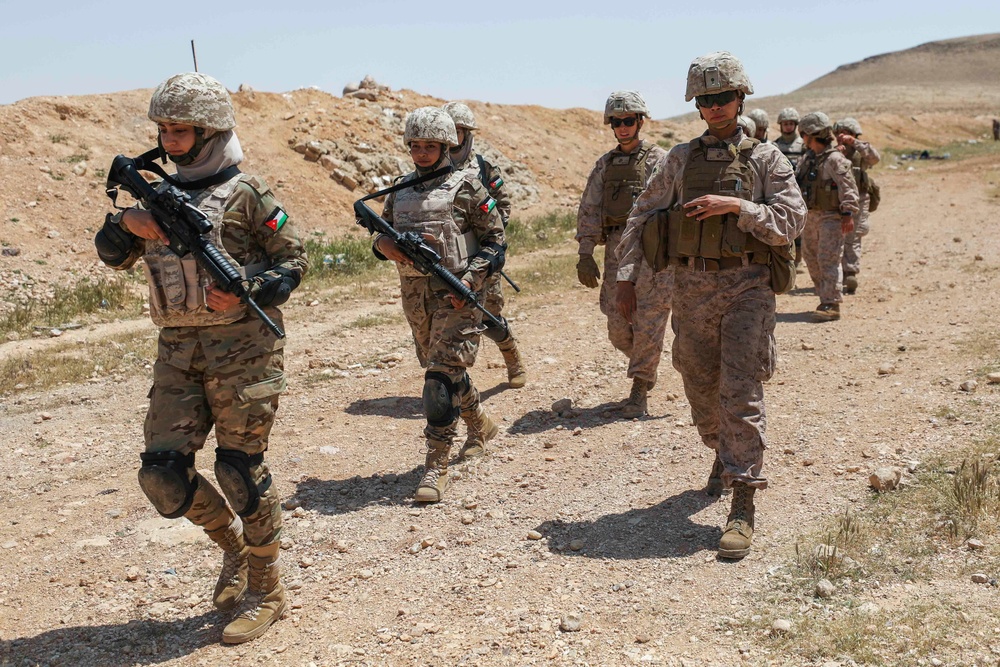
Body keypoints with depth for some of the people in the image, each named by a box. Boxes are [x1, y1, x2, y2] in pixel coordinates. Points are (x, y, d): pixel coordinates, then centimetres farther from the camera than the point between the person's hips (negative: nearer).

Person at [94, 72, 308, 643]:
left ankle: (266, 592, 13)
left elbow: (294, 258, -2)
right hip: (178, 352, 6)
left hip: (242, 346, -6)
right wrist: (127, 222, -5)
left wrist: (246, 291, -19)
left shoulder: (245, 194, -2)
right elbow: (113, 255, 17)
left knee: (241, 470, -3)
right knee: (162, 473, -1)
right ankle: (233, 545, 26)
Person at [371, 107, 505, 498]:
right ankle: (480, 426, 42)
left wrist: (469, 280, -16)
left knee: (441, 377, -13)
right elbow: (382, 230, 19)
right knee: (446, 368, 19)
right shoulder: (402, 189, 12)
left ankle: (436, 467, -9)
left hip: (455, 293, -6)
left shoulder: (465, 186, -4)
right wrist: (383, 243, -6)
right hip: (414, 293, 6)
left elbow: (494, 238, -4)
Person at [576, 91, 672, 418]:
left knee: (648, 323, -5)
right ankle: (646, 364, 31)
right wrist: (585, 255, 3)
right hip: (616, 247, 4)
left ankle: (640, 390, 4)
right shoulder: (604, 164, 14)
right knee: (618, 328, 5)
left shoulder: (659, 160, 2)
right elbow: (589, 210, 12)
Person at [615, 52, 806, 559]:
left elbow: (791, 221, -5)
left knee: (740, 392, -12)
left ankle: (742, 507, -9)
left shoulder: (766, 159, 3)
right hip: (692, 285, 3)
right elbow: (642, 217, 10)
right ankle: (723, 454, 44)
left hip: (747, 286, -3)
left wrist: (734, 205, -16)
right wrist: (626, 278, 4)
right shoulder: (680, 160, 8)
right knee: (701, 388, 14)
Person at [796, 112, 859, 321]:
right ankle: (825, 299, 21)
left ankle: (831, 305, -11)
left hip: (830, 217, -9)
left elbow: (848, 188, -17)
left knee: (829, 260, -11)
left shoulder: (835, 159, -13)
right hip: (810, 216, 9)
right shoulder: (807, 159, 13)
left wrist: (848, 214, -23)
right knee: (812, 259, 11)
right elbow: (797, 184, 21)